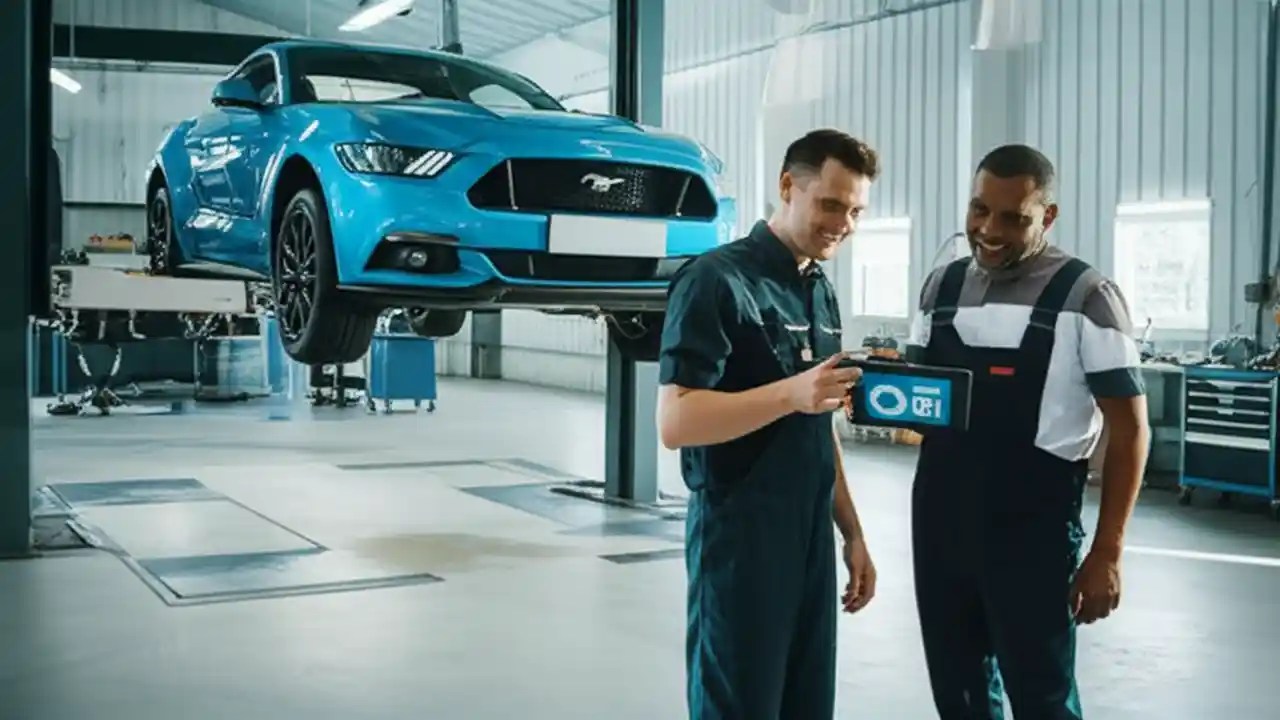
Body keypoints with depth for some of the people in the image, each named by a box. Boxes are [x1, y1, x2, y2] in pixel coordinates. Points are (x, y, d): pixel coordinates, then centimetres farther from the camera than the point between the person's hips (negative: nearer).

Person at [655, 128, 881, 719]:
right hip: (739, 540, -7)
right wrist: (789, 394, -29)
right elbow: (675, 421, -19)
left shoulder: (821, 293, 14)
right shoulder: (717, 280, -11)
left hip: (811, 540, 8)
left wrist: (852, 532, 15)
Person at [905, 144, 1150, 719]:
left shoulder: (1085, 296, -9)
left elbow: (1129, 429, -7)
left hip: (1032, 531, -5)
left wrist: (1107, 552, -10)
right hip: (939, 519, 5)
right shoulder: (941, 286, 7)